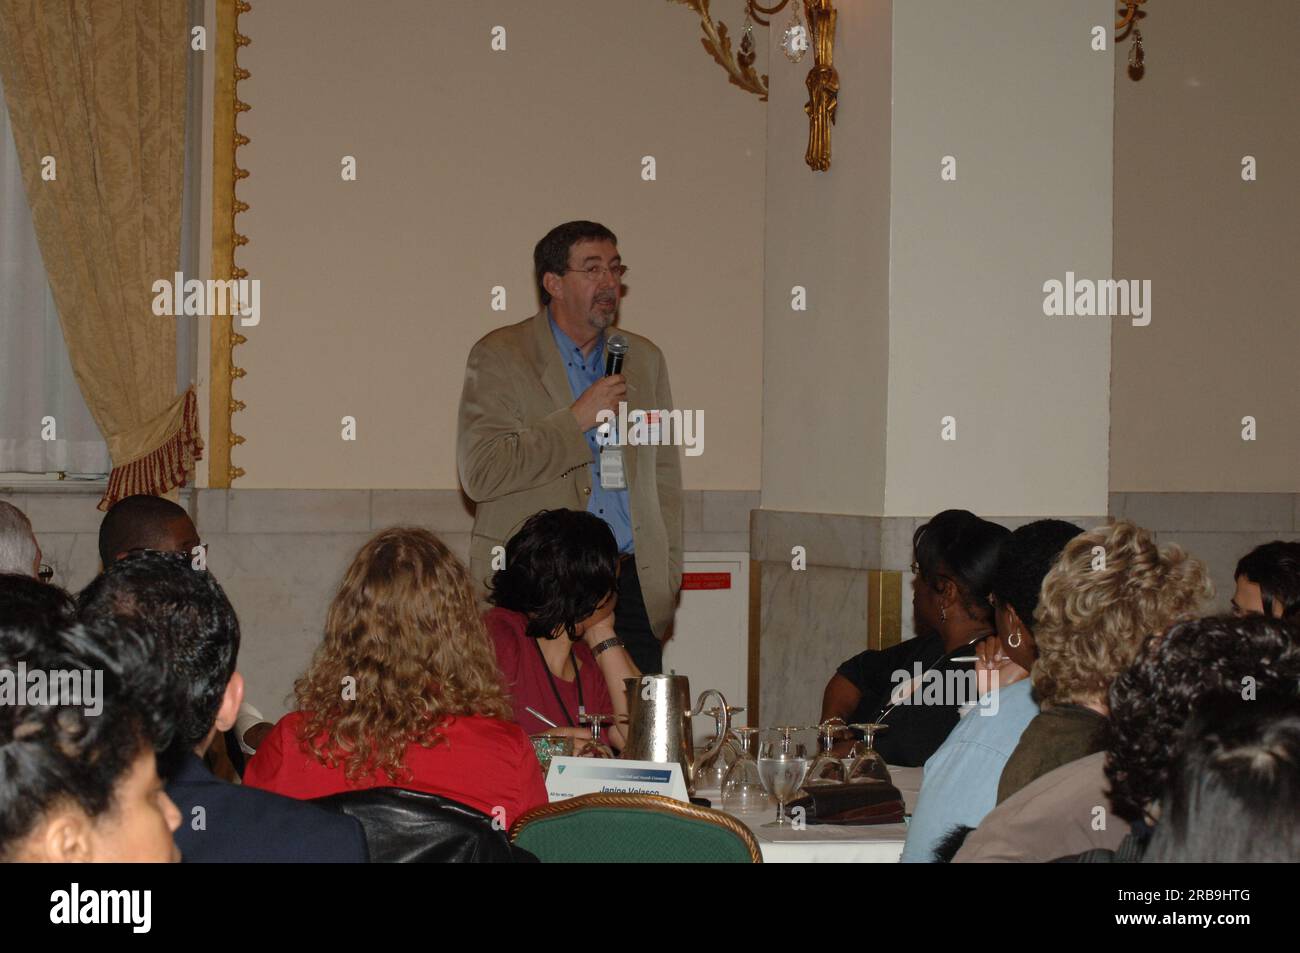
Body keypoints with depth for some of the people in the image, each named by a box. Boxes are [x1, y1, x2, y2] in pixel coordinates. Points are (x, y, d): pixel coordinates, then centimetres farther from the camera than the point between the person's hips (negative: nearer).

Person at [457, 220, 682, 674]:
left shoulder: (645, 359, 16)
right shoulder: (500, 356, 0)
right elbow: (479, 474, -10)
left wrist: (667, 577, 12)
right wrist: (577, 420, -11)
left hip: (632, 585, 4)